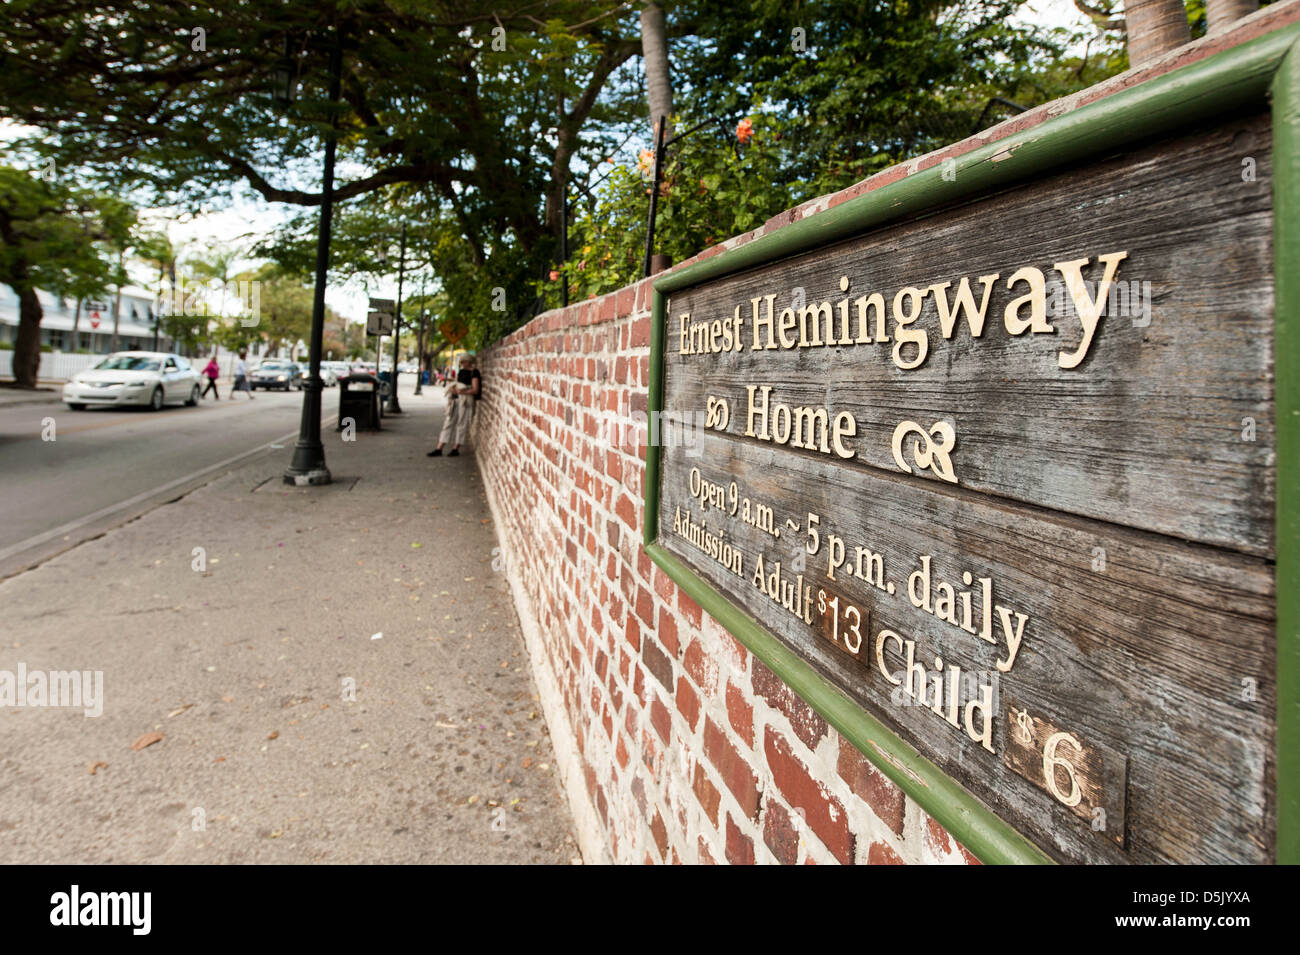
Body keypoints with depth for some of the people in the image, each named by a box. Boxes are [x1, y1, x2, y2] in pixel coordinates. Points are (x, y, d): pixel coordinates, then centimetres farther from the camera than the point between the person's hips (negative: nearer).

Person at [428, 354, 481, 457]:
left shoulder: (474, 373, -7)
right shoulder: (461, 372, 16)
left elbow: (475, 390, -13)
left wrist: (461, 391, -23)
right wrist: (452, 388, -2)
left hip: (466, 401, -7)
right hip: (456, 400, 7)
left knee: (461, 424, -1)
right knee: (448, 422, 4)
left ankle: (455, 449, 10)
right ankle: (439, 449, 5)